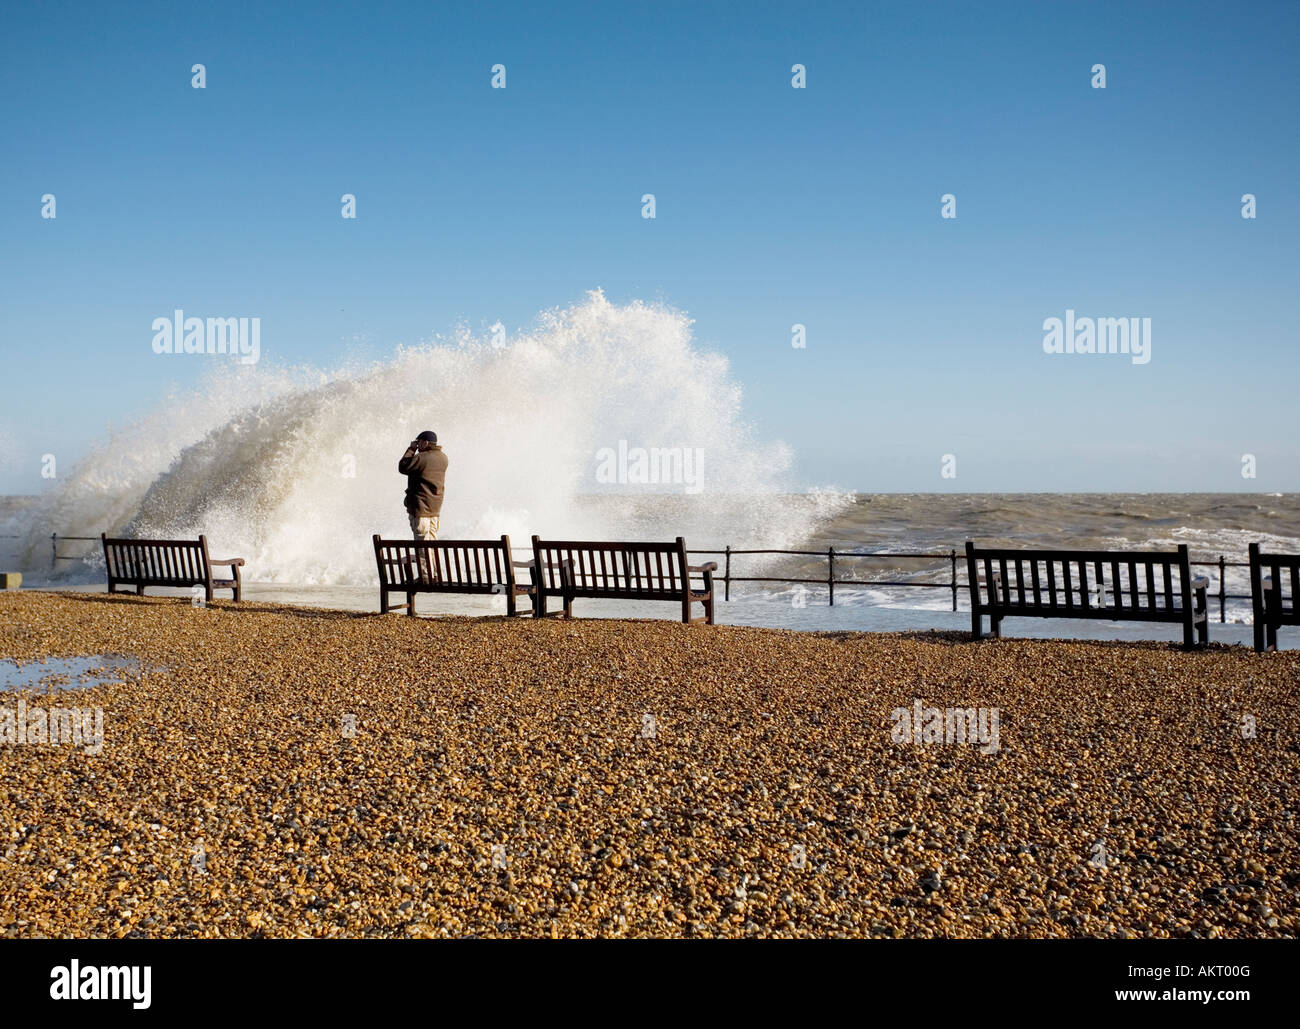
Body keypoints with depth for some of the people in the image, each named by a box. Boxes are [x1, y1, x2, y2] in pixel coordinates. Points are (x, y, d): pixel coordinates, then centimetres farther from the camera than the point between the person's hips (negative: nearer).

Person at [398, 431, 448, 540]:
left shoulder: (420, 458, -18)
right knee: (432, 540, 16)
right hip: (436, 507, 7)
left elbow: (402, 467, -6)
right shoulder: (443, 458, 3)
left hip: (421, 507, -7)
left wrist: (411, 449, 2)